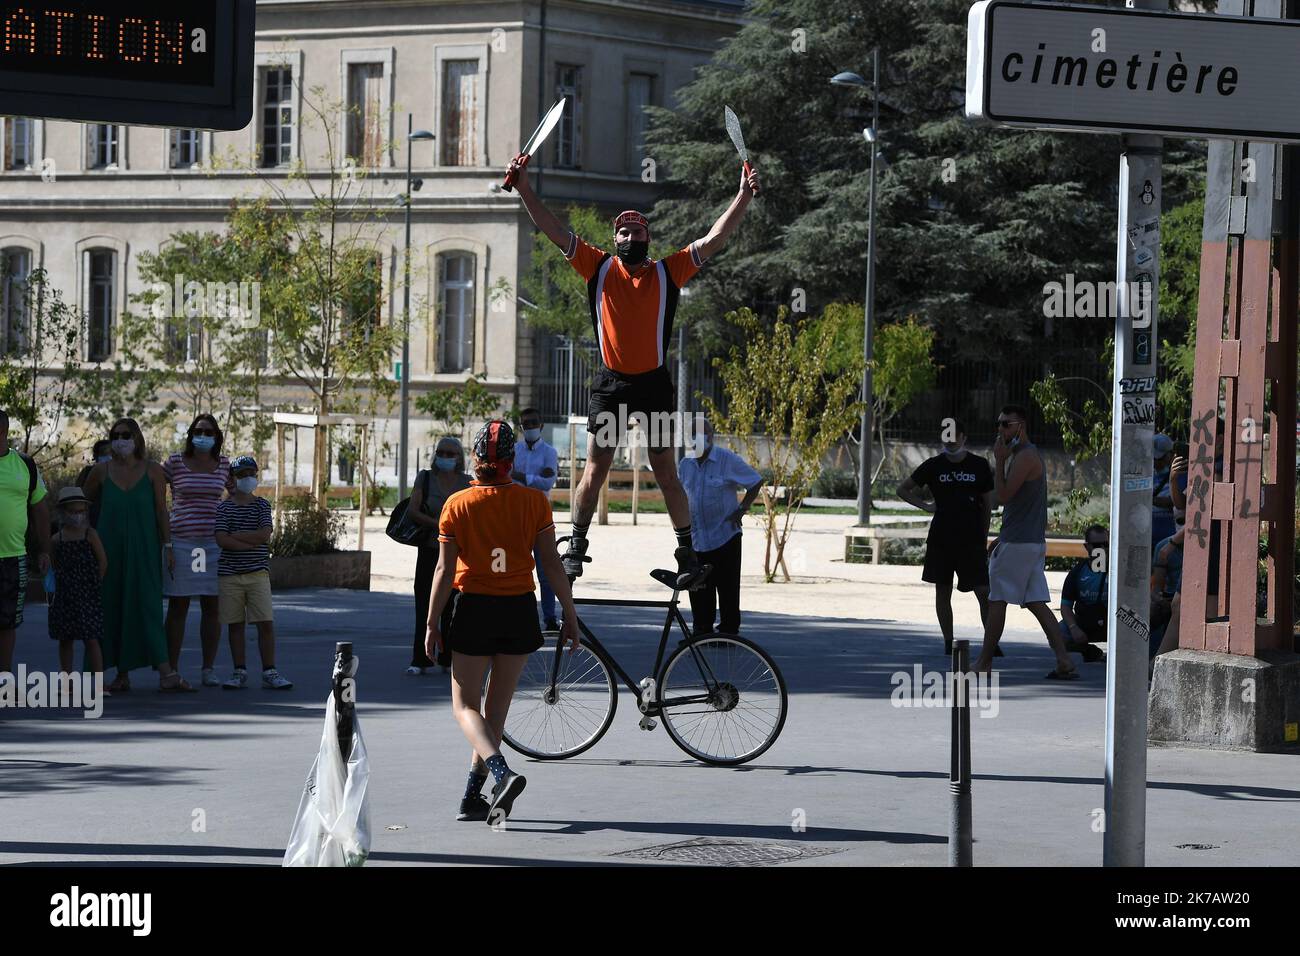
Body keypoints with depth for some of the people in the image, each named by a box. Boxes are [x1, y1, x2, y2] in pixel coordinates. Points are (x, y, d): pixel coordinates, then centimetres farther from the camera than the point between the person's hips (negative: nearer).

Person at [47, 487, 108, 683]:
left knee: (91, 638, -7)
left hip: (86, 594, -3)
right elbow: (53, 564, 13)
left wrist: (95, 583, -1)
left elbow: (103, 561, -1)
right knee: (65, 639, 8)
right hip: (64, 596, 3)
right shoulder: (57, 539, 5)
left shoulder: (90, 535, -3)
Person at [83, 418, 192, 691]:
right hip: (110, 546, 2)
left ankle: (165, 673, -17)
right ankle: (122, 674, 9)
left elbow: (161, 510, 1)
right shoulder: (101, 471, 5)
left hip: (144, 547, -2)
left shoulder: (152, 470, 1)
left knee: (148, 605, -9)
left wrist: (167, 545, -4)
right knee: (113, 606, 3)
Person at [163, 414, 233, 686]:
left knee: (212, 607, 3)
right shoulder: (175, 462, -1)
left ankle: (209, 669, 9)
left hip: (214, 542, 3)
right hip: (181, 541, -3)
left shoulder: (223, 463, 8)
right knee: (177, 607, 0)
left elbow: (235, 489, 27)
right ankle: (171, 669, 4)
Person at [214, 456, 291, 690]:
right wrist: (252, 543, -12)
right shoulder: (224, 508, 4)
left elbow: (264, 535, -7)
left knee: (266, 623, -6)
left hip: (258, 573, 0)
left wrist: (235, 536, -9)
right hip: (229, 573, 0)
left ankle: (269, 672, -2)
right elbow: (221, 540, -9)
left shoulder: (262, 505, 7)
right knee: (235, 624, 5)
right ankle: (240, 673, 11)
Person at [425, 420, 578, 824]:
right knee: (497, 707, 13)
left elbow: (445, 569, -7)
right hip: (519, 609, 2)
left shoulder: (457, 505, -6)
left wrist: (432, 624, 0)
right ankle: (473, 797, 16)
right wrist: (569, 616, 3)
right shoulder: (533, 501, -3)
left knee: (465, 705, 4)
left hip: (474, 609, -2)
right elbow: (552, 563, -4)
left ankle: (502, 772, -20)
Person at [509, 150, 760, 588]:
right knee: (595, 470, 1)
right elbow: (554, 231, 2)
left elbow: (714, 239, 0)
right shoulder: (599, 268, 4)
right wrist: (525, 188, -6)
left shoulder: (668, 272, 4)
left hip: (654, 383, 0)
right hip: (611, 383, 0)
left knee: (666, 471, 1)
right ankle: (575, 547, 10)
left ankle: (687, 552, 4)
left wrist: (743, 196, -8)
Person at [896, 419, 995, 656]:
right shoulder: (934, 466, 5)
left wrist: (983, 539, 6)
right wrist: (925, 506, 4)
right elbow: (903, 489, 16)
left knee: (983, 592, -8)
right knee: (943, 592, 5)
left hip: (971, 540, -2)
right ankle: (948, 643, 12)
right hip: (940, 539, 2)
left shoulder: (979, 466, 4)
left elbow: (987, 505, 9)